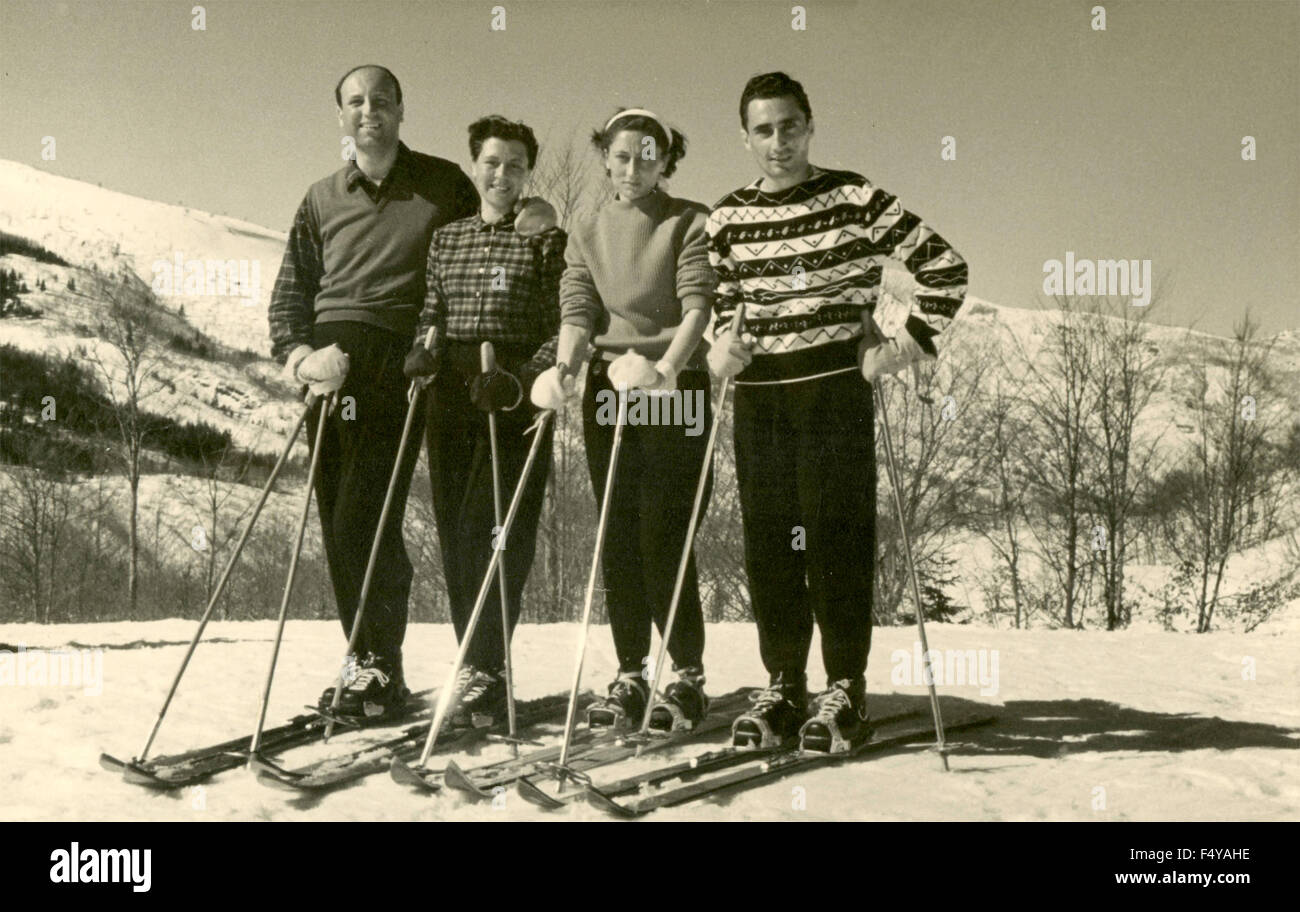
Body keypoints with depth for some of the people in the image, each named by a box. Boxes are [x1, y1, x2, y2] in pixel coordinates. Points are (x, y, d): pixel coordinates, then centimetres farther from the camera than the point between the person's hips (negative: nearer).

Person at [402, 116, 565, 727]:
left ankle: (483, 673, -7)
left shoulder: (546, 240, 3)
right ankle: (478, 667, 14)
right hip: (451, 400, 5)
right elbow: (431, 313, 19)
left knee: (496, 533, -11)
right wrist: (422, 351, -4)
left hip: (515, 401, -5)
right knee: (454, 534, 4)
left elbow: (565, 329, -4)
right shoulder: (446, 238, 17)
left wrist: (521, 380, -18)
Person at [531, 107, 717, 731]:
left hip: (674, 389, -4)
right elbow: (577, 310, 3)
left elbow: (698, 304, -11)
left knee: (663, 538, -8)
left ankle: (688, 676, 4)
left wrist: (666, 367, -29)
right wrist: (564, 366, -18)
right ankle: (629, 676, 13)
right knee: (618, 539, 5)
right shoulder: (587, 236, 15)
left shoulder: (690, 223, 1)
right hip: (607, 388, 4)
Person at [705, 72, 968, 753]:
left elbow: (943, 267, -1)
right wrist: (722, 347, 1)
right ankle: (782, 686, 15)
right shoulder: (728, 219, 9)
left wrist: (911, 345, -6)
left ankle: (845, 690, 5)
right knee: (767, 541, 5)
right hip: (758, 394, 4)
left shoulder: (855, 199, -3)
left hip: (835, 387, -4)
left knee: (837, 536, -5)